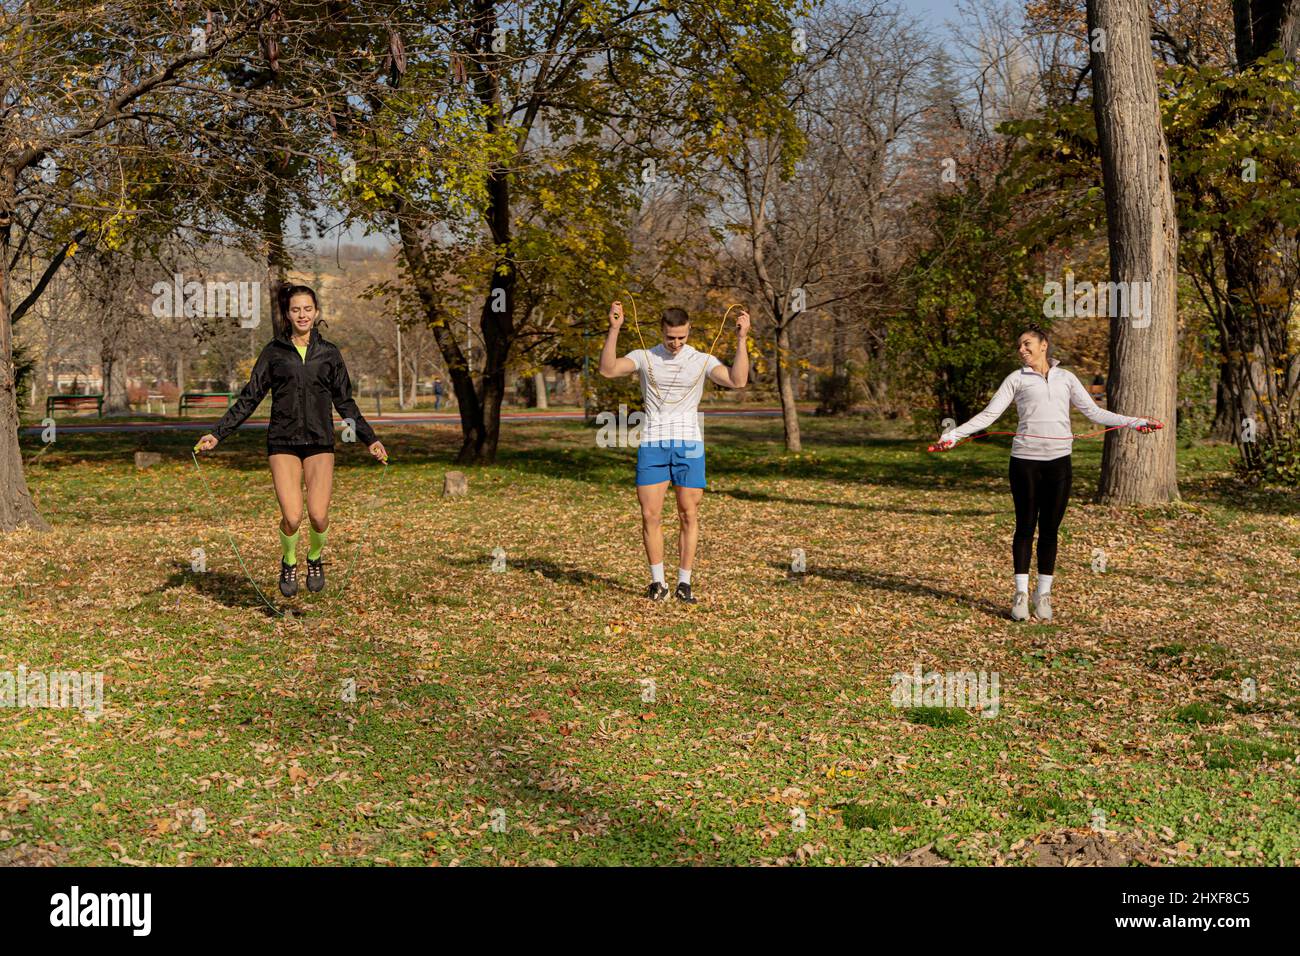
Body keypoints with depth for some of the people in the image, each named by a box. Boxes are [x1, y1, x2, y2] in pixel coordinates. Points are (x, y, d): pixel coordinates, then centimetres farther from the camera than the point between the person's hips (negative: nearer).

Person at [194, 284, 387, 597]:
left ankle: (315, 558, 19)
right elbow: (249, 399, 7)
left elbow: (345, 402, 15)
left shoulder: (329, 353, 8)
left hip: (319, 443, 1)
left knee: (318, 515, -13)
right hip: (283, 443, -1)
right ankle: (288, 563, 17)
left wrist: (370, 439, 10)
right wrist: (217, 434, 1)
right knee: (292, 517, -14)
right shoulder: (274, 352, 6)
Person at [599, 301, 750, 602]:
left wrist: (741, 339, -16)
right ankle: (657, 582, 12)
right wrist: (614, 329, -18)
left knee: (689, 516, 2)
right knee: (650, 516, -1)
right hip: (652, 444, 0)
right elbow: (608, 369, -12)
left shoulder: (702, 360, 3)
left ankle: (684, 583, 11)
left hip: (689, 445, 0)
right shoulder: (644, 357, 3)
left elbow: (738, 380, -11)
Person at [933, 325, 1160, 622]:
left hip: (1059, 461, 2)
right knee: (1025, 526, 2)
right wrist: (953, 435, -11)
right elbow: (989, 414, 0)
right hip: (1026, 461, -2)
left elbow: (1094, 412, 12)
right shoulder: (1017, 379, 7)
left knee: (1050, 529, 6)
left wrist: (1137, 422, 7)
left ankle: (1043, 595, 13)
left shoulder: (1066, 377, 13)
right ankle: (1021, 594, 8)